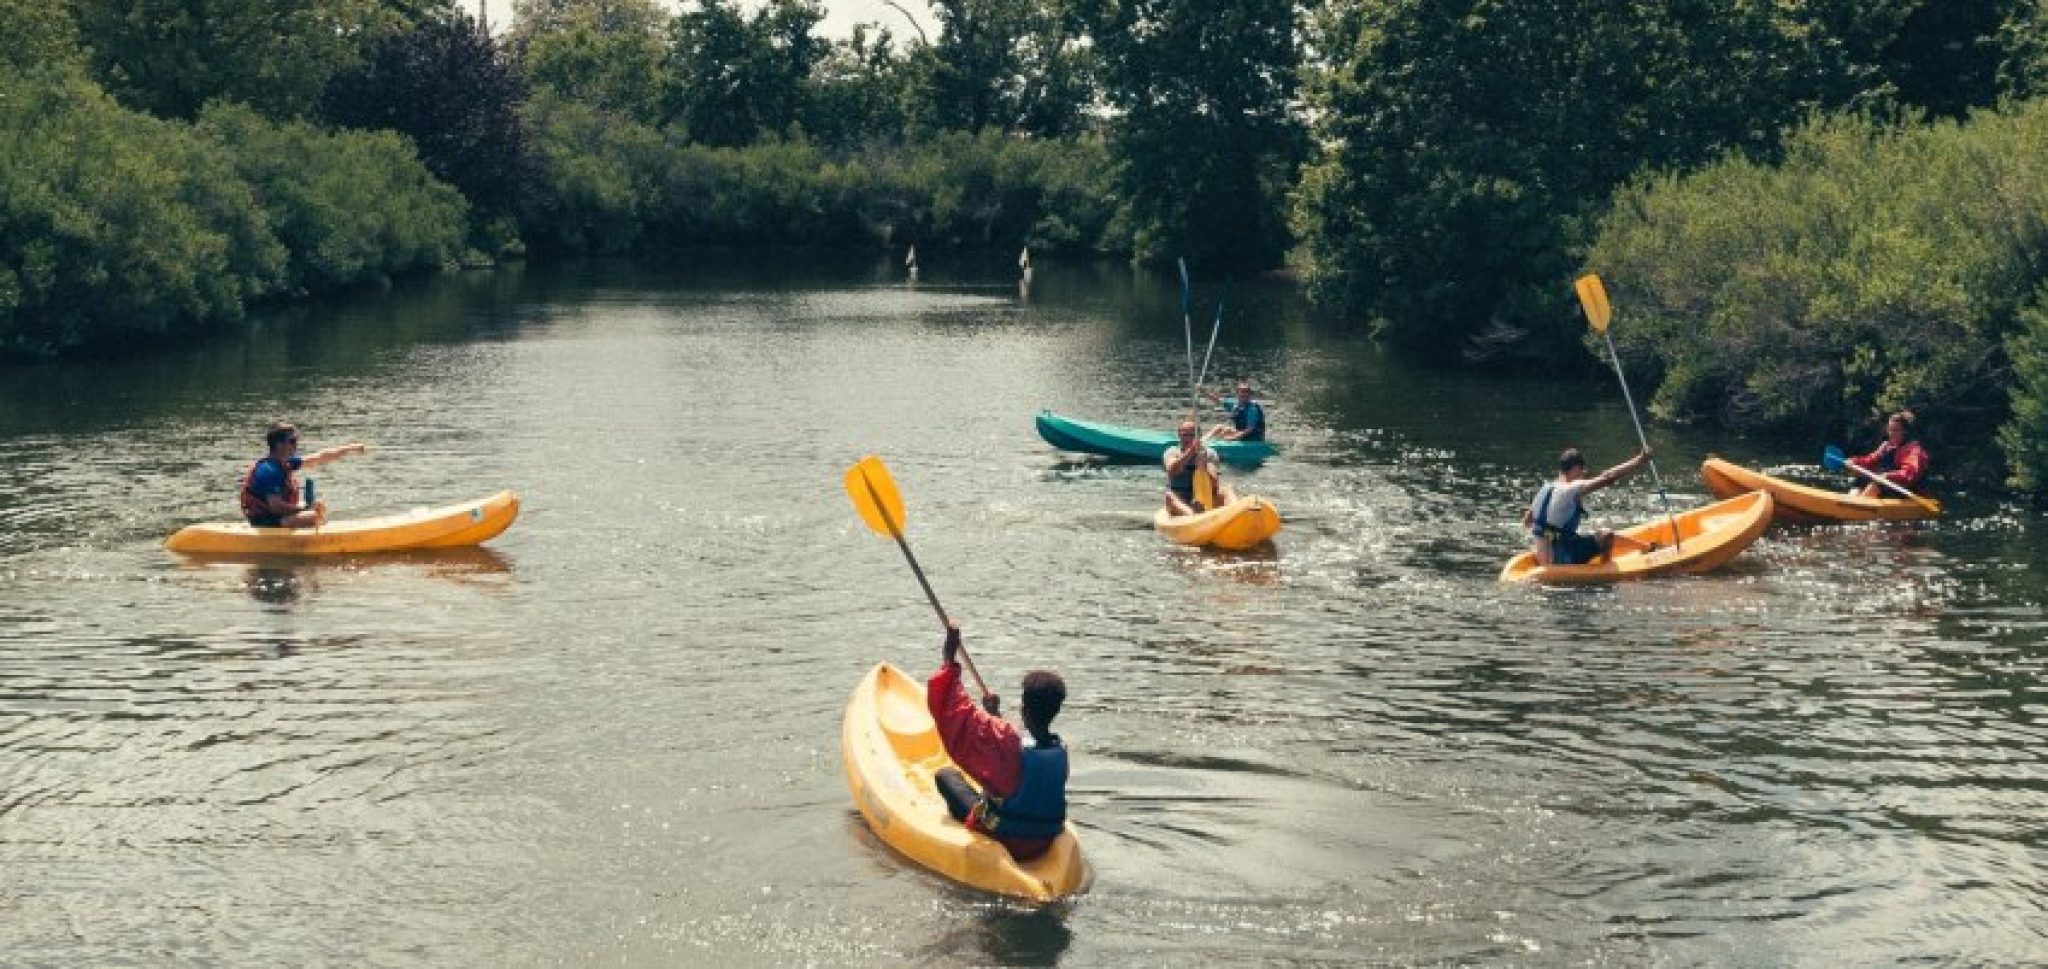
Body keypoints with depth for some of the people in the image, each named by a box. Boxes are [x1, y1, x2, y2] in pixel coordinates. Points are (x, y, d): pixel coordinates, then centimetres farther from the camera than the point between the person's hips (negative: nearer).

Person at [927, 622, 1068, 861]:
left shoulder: (1006, 741, -28)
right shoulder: (1060, 751, -8)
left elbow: (956, 713, -25)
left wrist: (950, 657, -16)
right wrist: (996, 716, 28)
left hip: (1002, 841, -5)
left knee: (946, 775, 11)